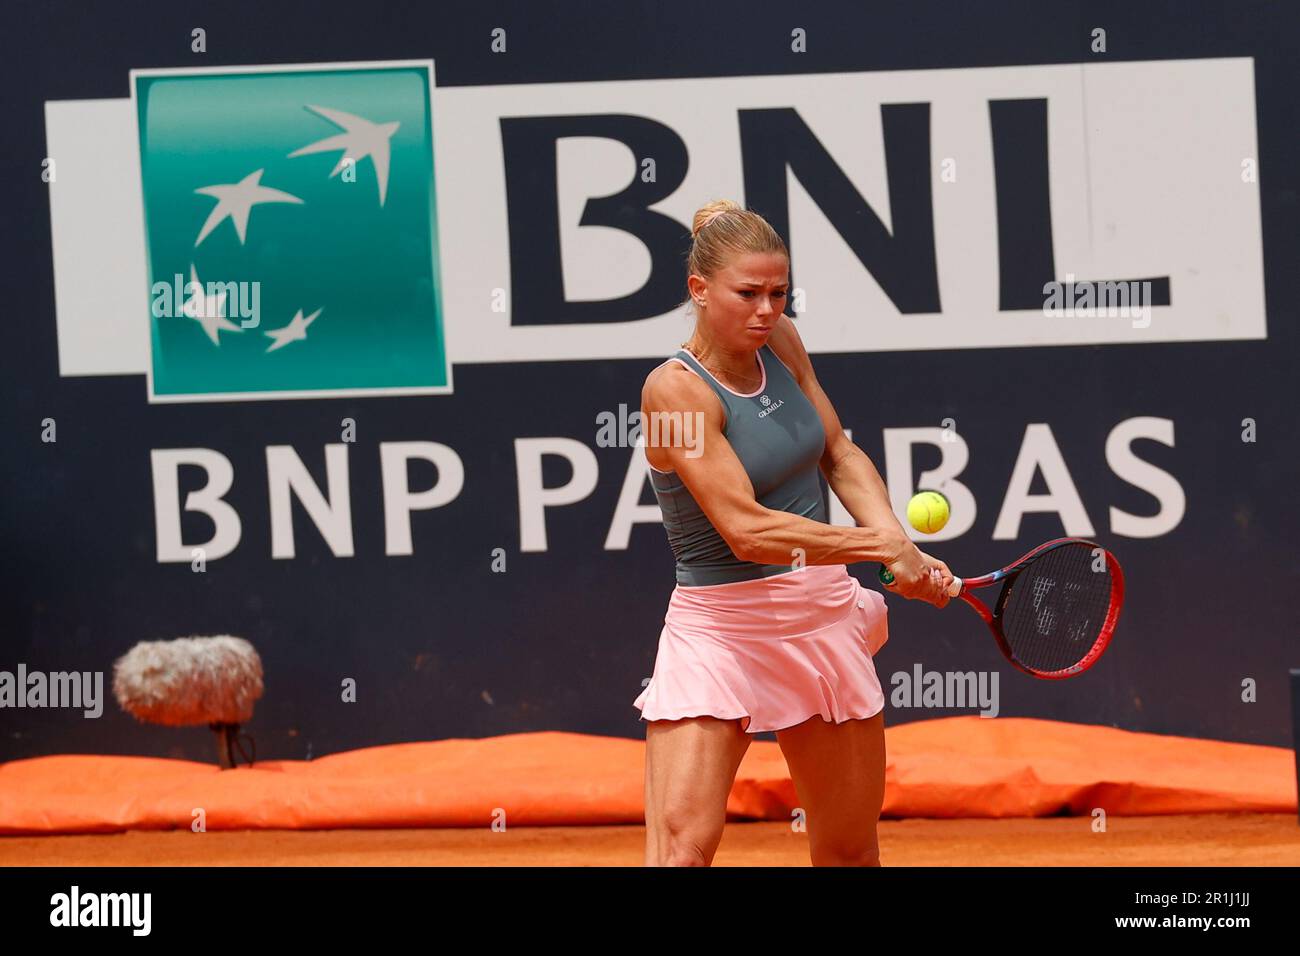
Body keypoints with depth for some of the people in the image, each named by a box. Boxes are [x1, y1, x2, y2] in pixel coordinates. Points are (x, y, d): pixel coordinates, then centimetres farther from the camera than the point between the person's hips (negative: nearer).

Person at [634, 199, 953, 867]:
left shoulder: (781, 342, 3)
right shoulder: (675, 390, -18)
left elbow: (840, 454, 15)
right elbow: (747, 530, -25)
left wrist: (894, 538, -3)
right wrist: (882, 547, -22)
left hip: (825, 621, 7)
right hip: (720, 630, -7)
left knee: (850, 852, 12)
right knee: (681, 848, -20)